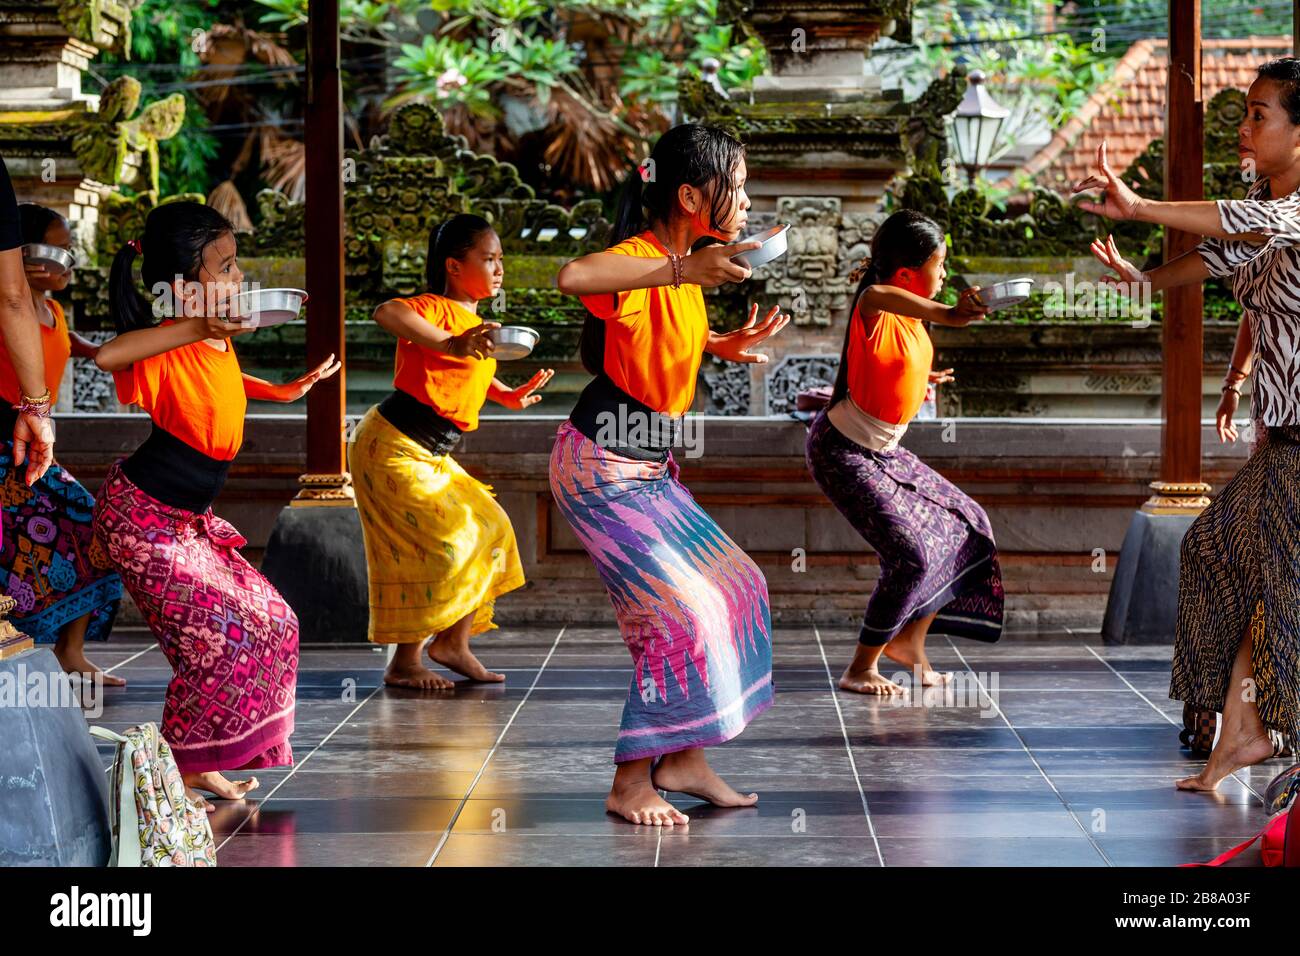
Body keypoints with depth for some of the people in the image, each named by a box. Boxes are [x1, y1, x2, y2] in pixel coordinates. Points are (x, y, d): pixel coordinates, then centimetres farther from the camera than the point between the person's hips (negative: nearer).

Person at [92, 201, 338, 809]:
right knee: (221, 634, -14)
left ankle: (199, 765, 18)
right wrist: (195, 326, -44)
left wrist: (284, 391, 22)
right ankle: (171, 772, 2)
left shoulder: (218, 339, 3)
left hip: (189, 519, 9)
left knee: (271, 623, 9)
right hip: (142, 517, -9)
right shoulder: (170, 348, -24)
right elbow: (107, 356, -46)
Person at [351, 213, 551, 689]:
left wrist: (509, 396, 17)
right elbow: (386, 312, -38)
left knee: (489, 529, 12)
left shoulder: (473, 324, 12)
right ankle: (404, 663, 0)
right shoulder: (437, 310, -16)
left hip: (430, 456, 10)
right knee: (444, 543, -12)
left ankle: (453, 641, 21)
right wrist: (449, 344, -46)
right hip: (393, 447, -10)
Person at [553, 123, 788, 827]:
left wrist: (722, 345, 12)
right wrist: (682, 270, -46)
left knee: (733, 588, 10)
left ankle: (684, 760, 17)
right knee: (679, 611, -14)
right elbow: (571, 277, -46)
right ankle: (629, 784, -2)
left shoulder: (680, 267, 7)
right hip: (600, 469, -10)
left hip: (648, 469, 10)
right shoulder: (640, 259, -22)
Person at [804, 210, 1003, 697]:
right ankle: (861, 669, -1)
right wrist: (944, 314, -62)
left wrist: (919, 381, 17)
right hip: (841, 451, -9)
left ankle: (909, 641, 21)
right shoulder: (874, 313, -24)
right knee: (912, 553, -18)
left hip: (885, 451, 9)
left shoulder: (913, 316, 3)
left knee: (966, 525, 11)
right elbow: (875, 296, -51)